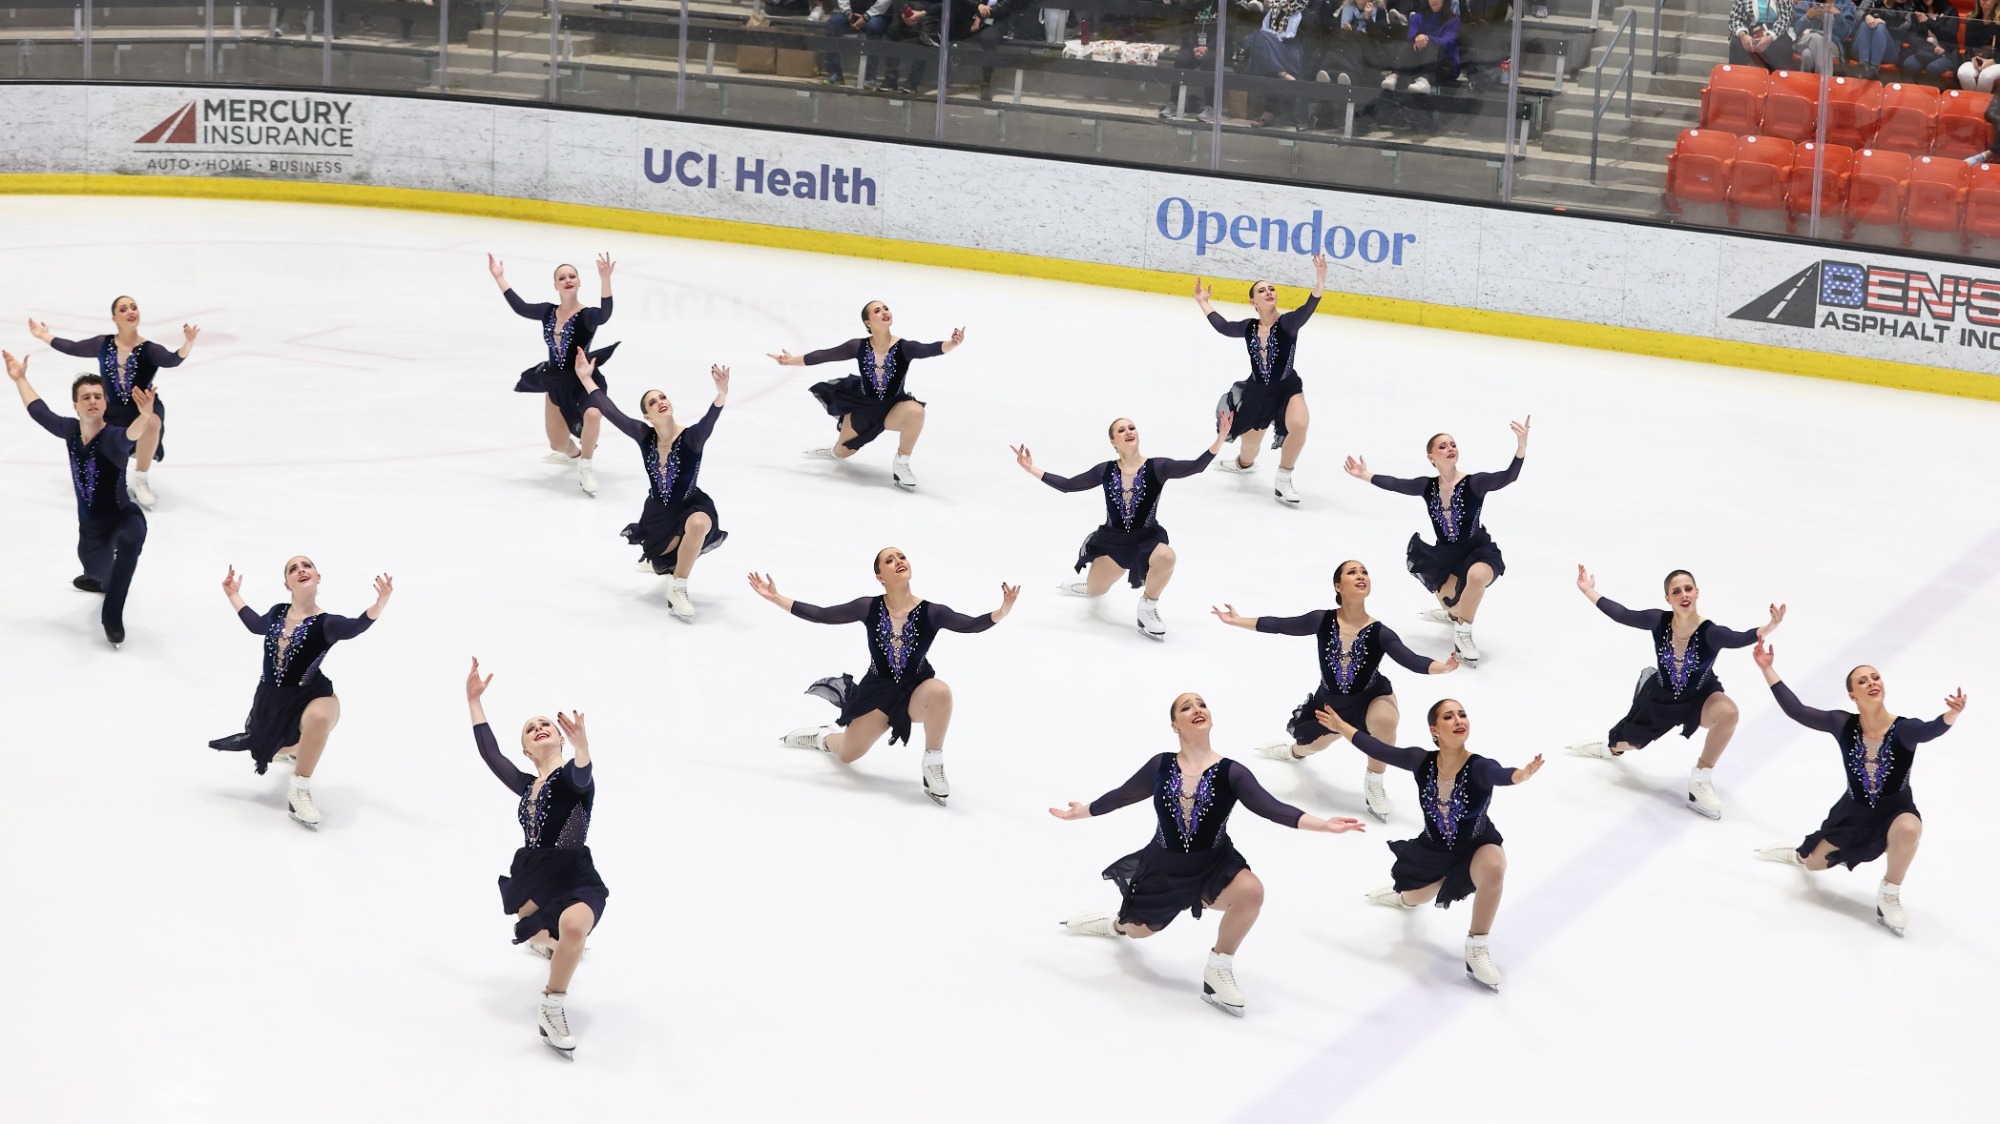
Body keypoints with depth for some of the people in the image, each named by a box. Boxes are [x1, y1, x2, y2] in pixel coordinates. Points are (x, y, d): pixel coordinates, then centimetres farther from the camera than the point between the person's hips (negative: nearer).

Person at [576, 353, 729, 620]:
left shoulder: (691, 438, -26)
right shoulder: (644, 436, -15)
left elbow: (709, 421, -47)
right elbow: (610, 411, -10)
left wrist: (721, 395, -66)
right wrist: (587, 379, -8)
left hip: (691, 505, -5)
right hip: (657, 510, 5)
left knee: (698, 524, -41)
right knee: (660, 564, 19)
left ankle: (677, 589, -21)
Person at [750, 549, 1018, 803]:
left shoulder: (930, 613, -16)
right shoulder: (869, 608, -12)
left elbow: (971, 625, -27)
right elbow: (820, 615, -8)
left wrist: (1001, 612, -47)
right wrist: (775, 598, -12)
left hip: (916, 691, -2)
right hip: (878, 691, 2)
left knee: (939, 692, -37)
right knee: (847, 755, 10)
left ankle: (933, 765, -19)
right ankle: (823, 736, 49)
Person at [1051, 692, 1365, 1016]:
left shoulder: (1230, 773, -15)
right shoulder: (1161, 766, -9)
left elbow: (1271, 807, -24)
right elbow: (1123, 795, 7)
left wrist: (1323, 824, -37)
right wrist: (1081, 812, 19)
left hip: (1214, 867, -2)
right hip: (1165, 867, 2)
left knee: (1251, 891, -33)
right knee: (1137, 931, 20)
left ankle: (1218, 971, -11)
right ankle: (1118, 922, 64)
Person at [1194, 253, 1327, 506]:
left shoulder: (1287, 323, -17)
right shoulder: (1249, 327, -6)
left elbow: (1306, 311, -37)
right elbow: (1223, 326, 14)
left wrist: (1319, 286, -55)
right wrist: (1203, 303, 17)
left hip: (1287, 388, -3)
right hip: (1256, 391, 3)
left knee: (1299, 424, -35)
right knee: (1249, 447, 17)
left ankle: (1283, 480, -14)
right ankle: (1244, 463, 60)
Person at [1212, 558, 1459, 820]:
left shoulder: (1379, 633, -23)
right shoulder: (1323, 621, -19)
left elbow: (1411, 660, -31)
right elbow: (1279, 625, -10)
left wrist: (1441, 667, -50)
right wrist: (1237, 621, -10)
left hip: (1370, 698, -3)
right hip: (1330, 702, 3)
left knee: (1385, 718, -37)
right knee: (1312, 745, 26)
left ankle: (1374, 782, -10)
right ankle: (1294, 751, 69)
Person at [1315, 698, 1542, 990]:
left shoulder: (1479, 767, -33)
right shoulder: (1422, 762, -23)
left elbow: (1500, 775, -55)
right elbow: (1378, 749, -9)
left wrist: (1521, 775, -78)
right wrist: (1340, 726, 0)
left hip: (1477, 846, -4)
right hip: (1433, 849, 4)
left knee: (1493, 868, -38)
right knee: (1414, 898, 25)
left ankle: (1477, 949, -20)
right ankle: (1405, 893, 67)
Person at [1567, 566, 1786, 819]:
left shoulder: (1710, 633, -34)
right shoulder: (1659, 622, -26)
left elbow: (1739, 639, -51)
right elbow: (1622, 615, -16)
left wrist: (1770, 627, -69)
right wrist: (1588, 591, -12)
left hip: (1699, 697, -3)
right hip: (1661, 696, 3)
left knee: (1727, 712, -37)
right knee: (1629, 739, 24)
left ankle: (1700, 782, -19)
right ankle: (1610, 746, 68)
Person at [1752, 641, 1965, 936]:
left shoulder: (1903, 729, -26)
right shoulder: (1843, 724, -17)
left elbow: (1932, 730, -48)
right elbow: (1795, 710, -18)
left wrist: (1952, 714, -71)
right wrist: (1767, 669, -22)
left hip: (1896, 810, -3)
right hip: (1854, 811, 3)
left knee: (1908, 829, -40)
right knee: (1813, 864, 18)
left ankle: (1889, 894, -14)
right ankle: (1801, 853, 59)